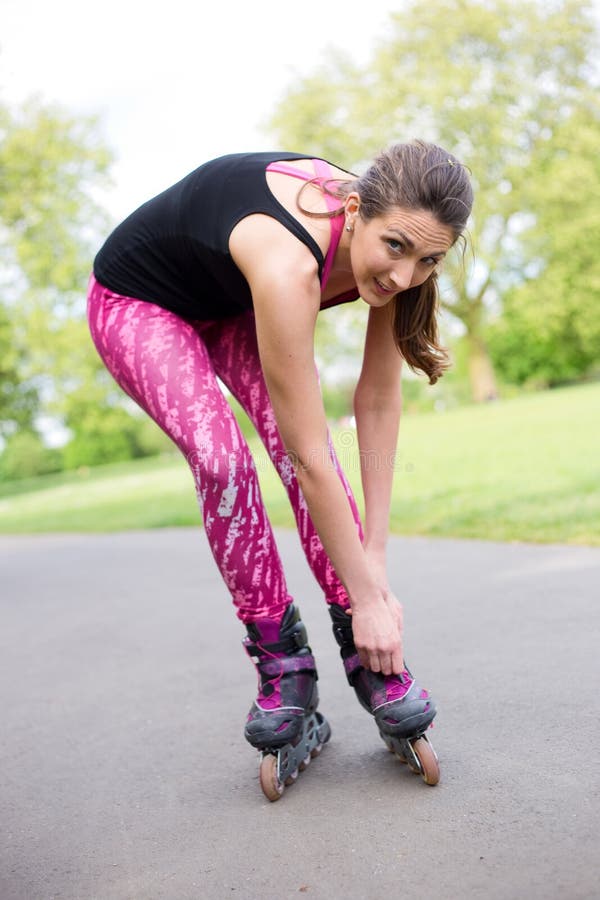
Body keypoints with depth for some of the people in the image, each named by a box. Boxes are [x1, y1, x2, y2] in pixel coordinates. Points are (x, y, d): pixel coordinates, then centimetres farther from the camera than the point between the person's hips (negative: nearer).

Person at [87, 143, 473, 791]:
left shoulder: (384, 238, -23)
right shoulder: (287, 263, -44)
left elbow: (378, 399, -17)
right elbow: (310, 459, -40)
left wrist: (375, 553, -18)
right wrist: (367, 595, -32)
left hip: (230, 301, 6)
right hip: (137, 302, -5)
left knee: (293, 433, -18)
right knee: (220, 457, -26)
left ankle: (366, 655, -11)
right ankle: (281, 663, -8)